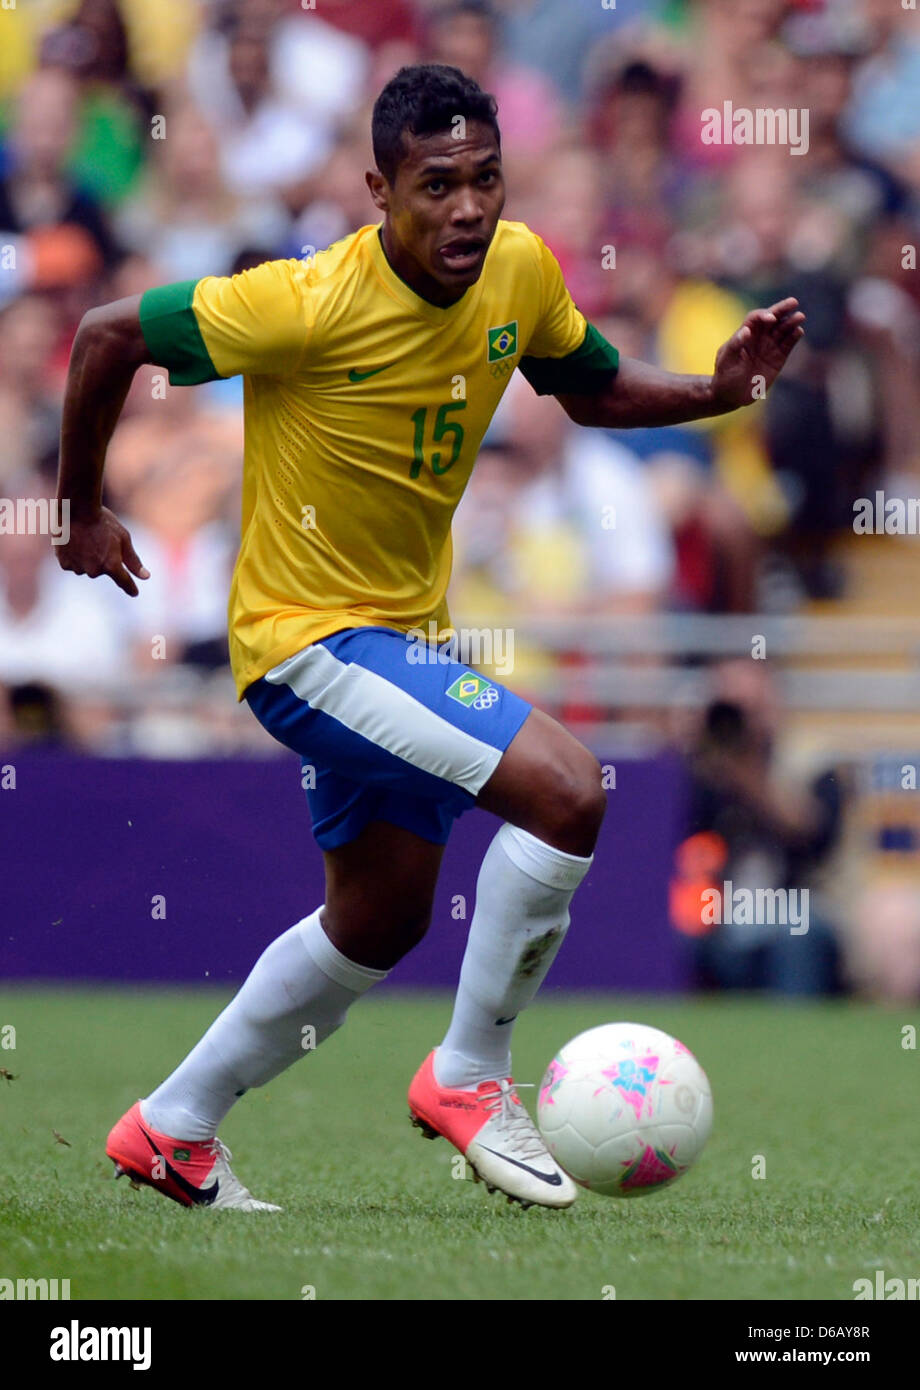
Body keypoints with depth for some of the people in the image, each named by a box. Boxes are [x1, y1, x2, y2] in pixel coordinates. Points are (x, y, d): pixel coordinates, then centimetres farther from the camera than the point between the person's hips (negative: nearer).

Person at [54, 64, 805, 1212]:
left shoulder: (521, 270, -6)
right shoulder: (313, 304, -25)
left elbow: (592, 388, 13)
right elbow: (107, 337, -16)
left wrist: (718, 389, -5)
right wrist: (84, 512, -6)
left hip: (400, 634, 9)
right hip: (307, 635, -9)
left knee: (379, 922, 21)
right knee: (565, 789, -23)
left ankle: (172, 1129, 34)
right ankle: (469, 1079, -7)